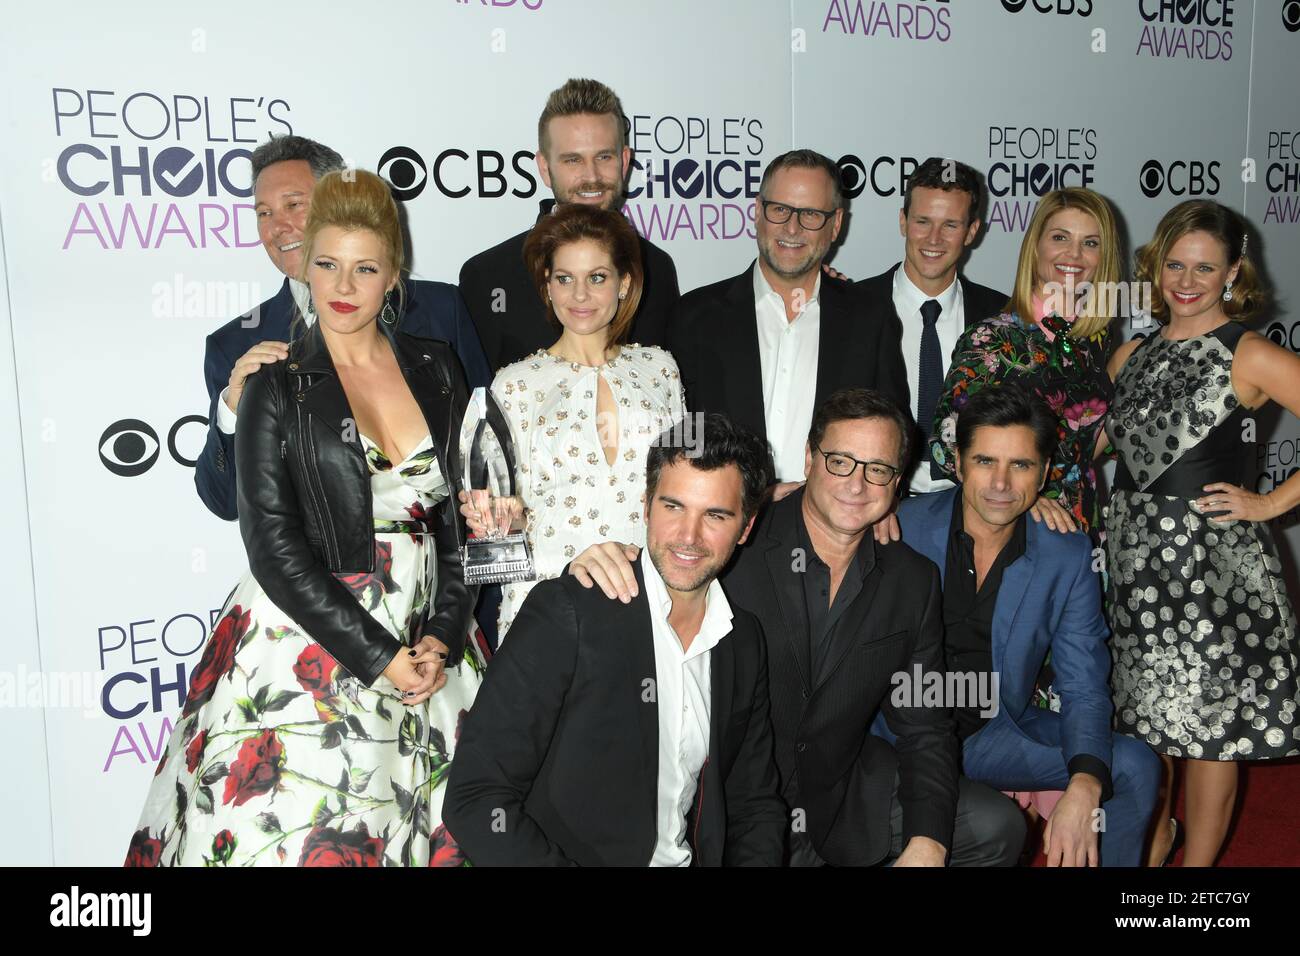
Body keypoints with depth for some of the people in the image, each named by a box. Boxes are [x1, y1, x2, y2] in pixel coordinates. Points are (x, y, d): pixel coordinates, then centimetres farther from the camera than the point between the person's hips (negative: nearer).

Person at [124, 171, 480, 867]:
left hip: (424, 636, 3)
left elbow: (463, 514, 5)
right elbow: (274, 543, -10)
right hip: (307, 640, -3)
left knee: (427, 827, 11)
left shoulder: (436, 371, 5)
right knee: (299, 832, 3)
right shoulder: (275, 385, -4)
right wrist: (377, 655, -14)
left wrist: (442, 638, -6)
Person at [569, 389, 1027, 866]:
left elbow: (924, 729, 3)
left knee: (996, 828, -5)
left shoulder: (914, 582, 1)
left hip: (844, 791, 5)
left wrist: (927, 843, -11)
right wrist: (594, 568, -34)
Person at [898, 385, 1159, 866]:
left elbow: (1083, 687, -4)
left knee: (1134, 767, -13)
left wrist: (1084, 786, -24)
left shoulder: (1067, 555, -3)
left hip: (997, 733, 4)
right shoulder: (902, 528, -11)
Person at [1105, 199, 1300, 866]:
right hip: (1135, 558, 5)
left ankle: (1198, 861, 25)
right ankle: (1152, 841, 36)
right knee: (1145, 716, 15)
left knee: (1209, 725, 7)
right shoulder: (1132, 354, 8)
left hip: (1213, 561, -5)